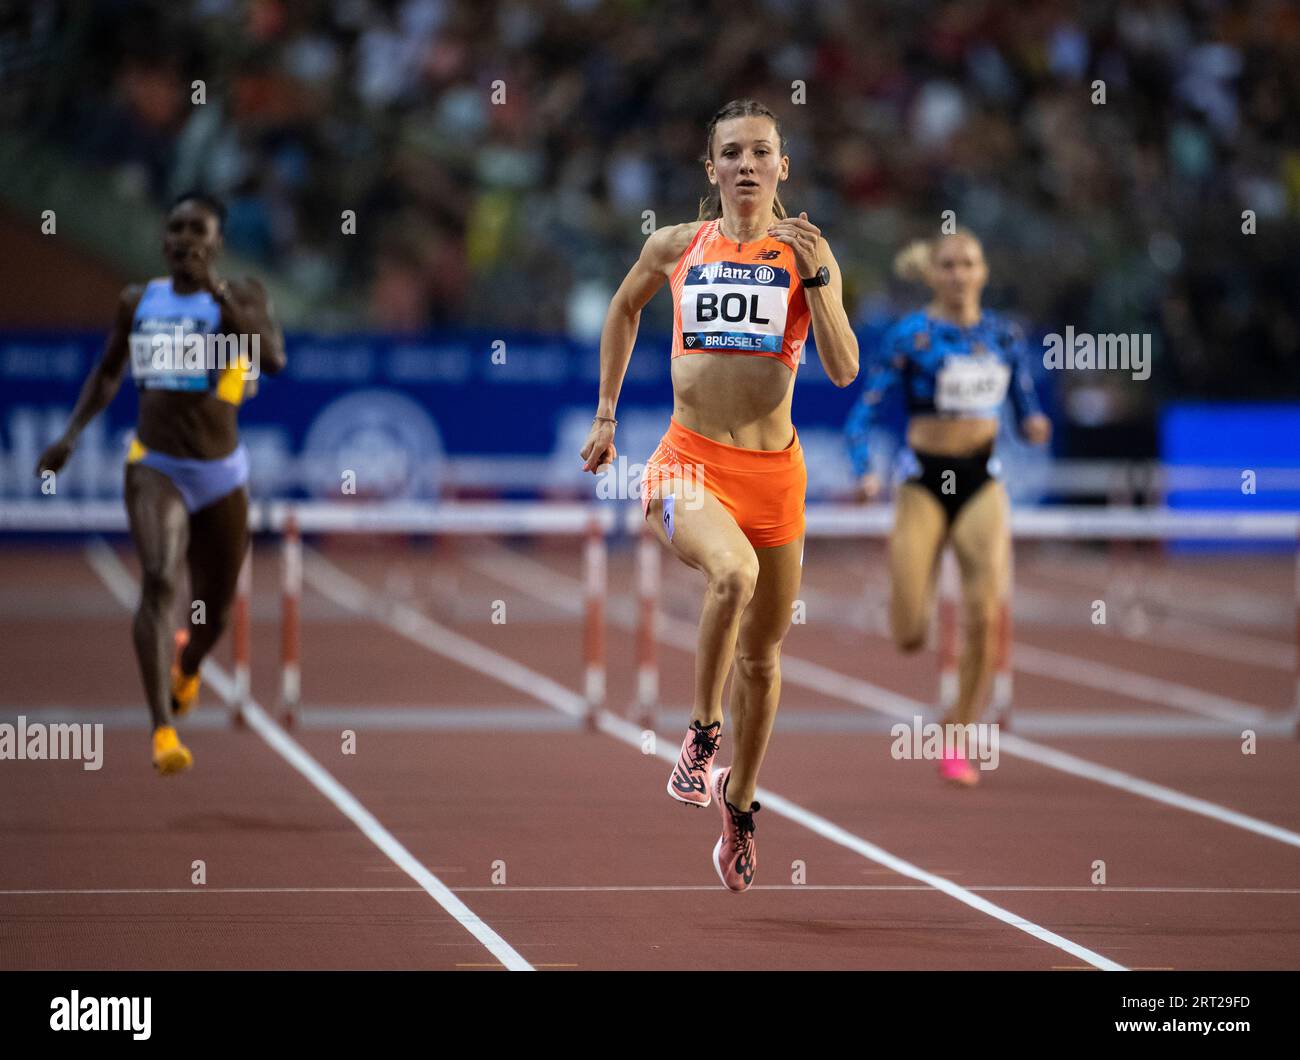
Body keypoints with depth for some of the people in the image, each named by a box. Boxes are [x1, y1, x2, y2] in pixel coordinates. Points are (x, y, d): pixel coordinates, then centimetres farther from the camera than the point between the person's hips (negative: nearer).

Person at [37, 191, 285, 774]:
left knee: (213, 611, 13)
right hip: (155, 467, 0)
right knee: (158, 582, -24)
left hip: (221, 472, 0)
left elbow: (273, 359, -21)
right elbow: (108, 372, 21)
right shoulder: (138, 301, 6)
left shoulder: (242, 297, -2)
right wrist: (72, 434, 8)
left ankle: (186, 664, 52)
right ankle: (163, 731, -29)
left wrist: (219, 293, -26)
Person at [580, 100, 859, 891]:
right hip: (688, 462, -2)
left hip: (773, 469, 2)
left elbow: (844, 370, -6)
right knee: (735, 572, -34)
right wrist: (606, 416, 23)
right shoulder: (676, 247, 3)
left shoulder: (805, 252, 1)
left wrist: (816, 278, -17)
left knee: (763, 655, 12)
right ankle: (702, 732, -17)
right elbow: (625, 309, 23)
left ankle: (740, 800, 33)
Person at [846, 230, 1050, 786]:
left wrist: (1034, 423, -10)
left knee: (986, 617, -14)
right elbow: (863, 413, -7)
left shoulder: (1004, 336, 6)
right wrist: (865, 472, -23)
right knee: (909, 637, -6)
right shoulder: (911, 335, -5)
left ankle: (957, 739, 2)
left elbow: (1026, 405, 14)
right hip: (924, 483, -3)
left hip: (982, 483, 3)